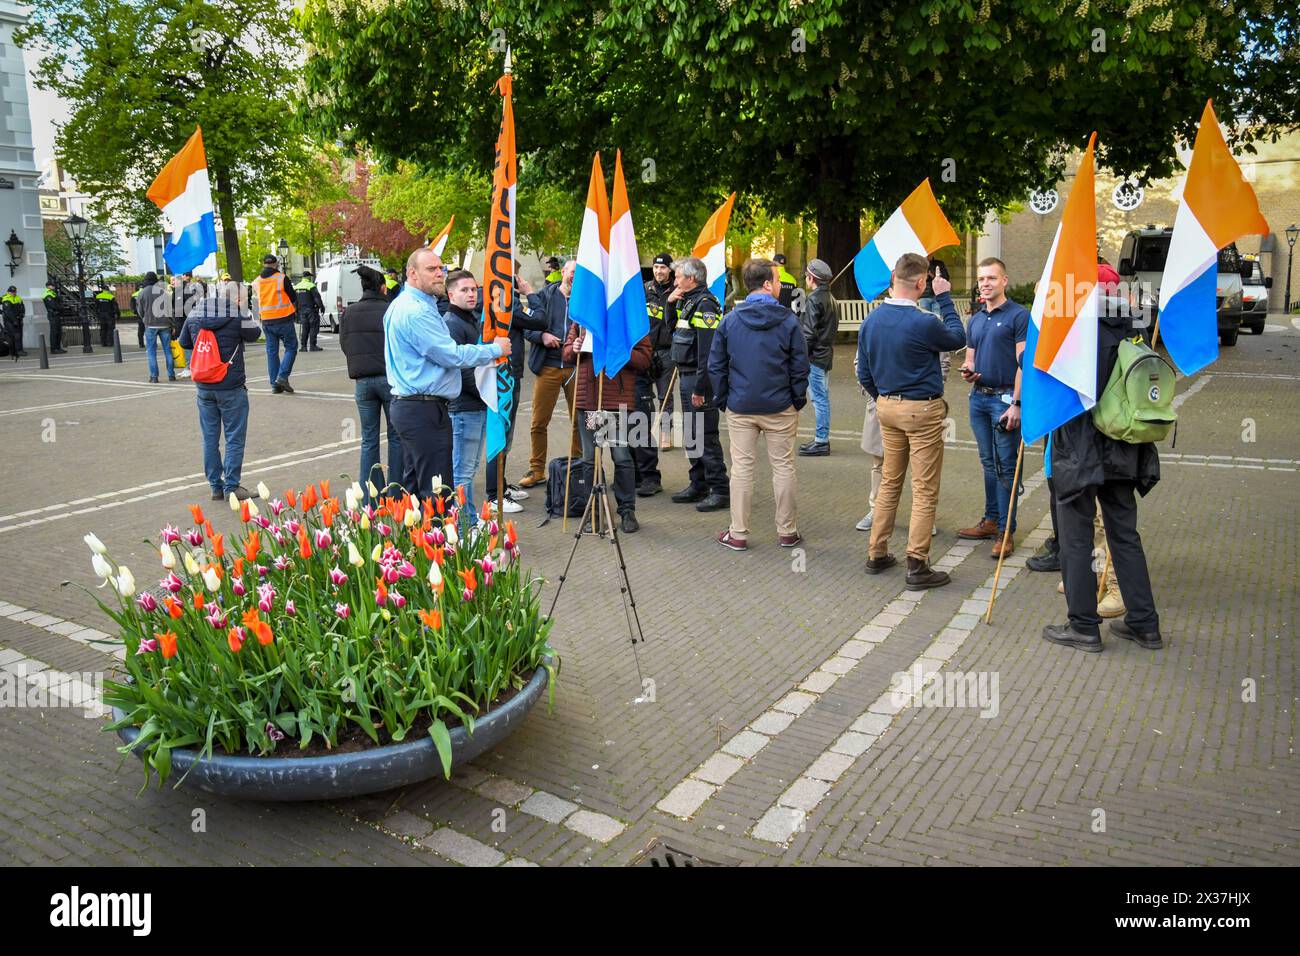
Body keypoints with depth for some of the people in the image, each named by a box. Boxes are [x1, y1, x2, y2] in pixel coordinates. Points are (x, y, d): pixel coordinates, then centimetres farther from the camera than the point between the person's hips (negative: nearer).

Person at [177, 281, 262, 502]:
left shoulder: (195, 314, 1)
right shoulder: (237, 314, -13)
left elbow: (184, 342, 14)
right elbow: (254, 334, 6)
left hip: (203, 387, 5)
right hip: (231, 388, -5)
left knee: (210, 438, 12)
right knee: (234, 438, 4)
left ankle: (216, 486, 18)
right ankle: (231, 487, 4)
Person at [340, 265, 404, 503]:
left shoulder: (347, 314, 4)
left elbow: (344, 346, 7)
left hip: (362, 381, 4)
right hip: (390, 378, -4)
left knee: (369, 440, 11)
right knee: (396, 437, 9)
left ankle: (369, 498, 12)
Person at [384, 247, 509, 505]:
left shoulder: (402, 305, 17)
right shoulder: (416, 311, -18)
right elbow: (452, 356, -18)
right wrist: (495, 350, -5)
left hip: (407, 404, 11)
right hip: (424, 409, -11)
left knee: (414, 488, 17)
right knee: (436, 493, -7)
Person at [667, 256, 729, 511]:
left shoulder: (705, 304, -17)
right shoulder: (688, 301, 13)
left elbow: (707, 351, -23)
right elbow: (670, 324, 29)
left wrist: (700, 388, -24)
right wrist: (670, 303, 9)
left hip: (698, 378, -10)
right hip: (685, 376, 10)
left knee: (705, 436, -7)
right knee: (691, 435, 16)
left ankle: (720, 490, -1)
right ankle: (699, 485, 26)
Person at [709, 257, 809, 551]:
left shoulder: (730, 320, 0)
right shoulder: (788, 320, -6)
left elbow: (716, 366, 2)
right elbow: (800, 366, -4)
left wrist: (723, 400, 10)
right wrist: (798, 401, 7)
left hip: (740, 408, 1)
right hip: (779, 407, -1)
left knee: (741, 468, 7)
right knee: (783, 467, 9)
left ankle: (738, 534, 12)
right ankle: (786, 532, 17)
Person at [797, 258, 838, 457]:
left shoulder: (814, 299, -15)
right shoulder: (832, 299, 14)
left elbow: (809, 332, -19)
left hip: (815, 356, -10)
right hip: (826, 354, 10)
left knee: (819, 399, -6)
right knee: (823, 397, 14)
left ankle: (821, 442, -2)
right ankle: (822, 439, 21)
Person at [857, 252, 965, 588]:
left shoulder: (870, 322, 1)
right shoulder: (923, 323, -20)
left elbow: (864, 374, 9)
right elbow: (958, 338, 0)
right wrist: (944, 298, 5)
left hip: (887, 408, 7)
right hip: (922, 411, -7)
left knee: (890, 482, 18)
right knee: (925, 491, 1)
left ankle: (877, 554, 23)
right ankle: (917, 566, 4)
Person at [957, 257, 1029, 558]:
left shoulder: (1019, 315, -7)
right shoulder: (975, 320, 15)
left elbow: (1024, 362, -12)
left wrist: (1016, 404, -19)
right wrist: (967, 371, -2)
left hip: (1005, 398, -7)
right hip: (979, 397, 7)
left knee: (1006, 466, -3)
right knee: (989, 464, 14)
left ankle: (1006, 532, 2)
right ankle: (990, 520, 23)